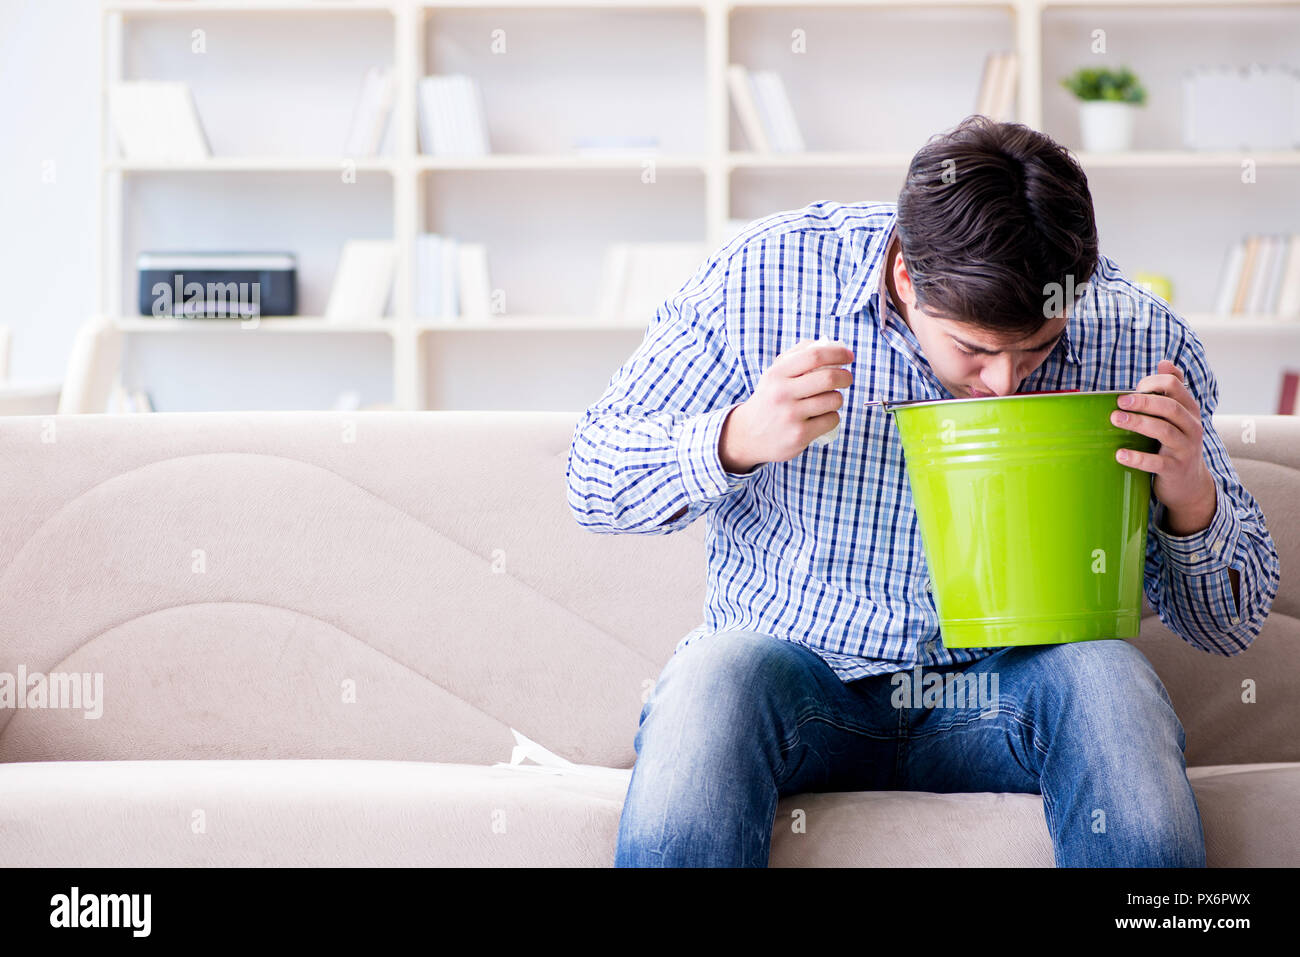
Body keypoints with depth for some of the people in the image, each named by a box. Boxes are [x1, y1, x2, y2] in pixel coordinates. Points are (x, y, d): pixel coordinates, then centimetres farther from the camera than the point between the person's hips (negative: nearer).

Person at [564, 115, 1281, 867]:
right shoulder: (764, 276, -10)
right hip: (800, 676, -2)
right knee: (717, 674, -35)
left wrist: (1191, 497, -21)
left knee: (1108, 679, -30)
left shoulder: (1139, 338, -6)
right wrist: (737, 440, -23)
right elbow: (594, 480, -2)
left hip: (1008, 689, 2)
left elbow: (1234, 622, 2)